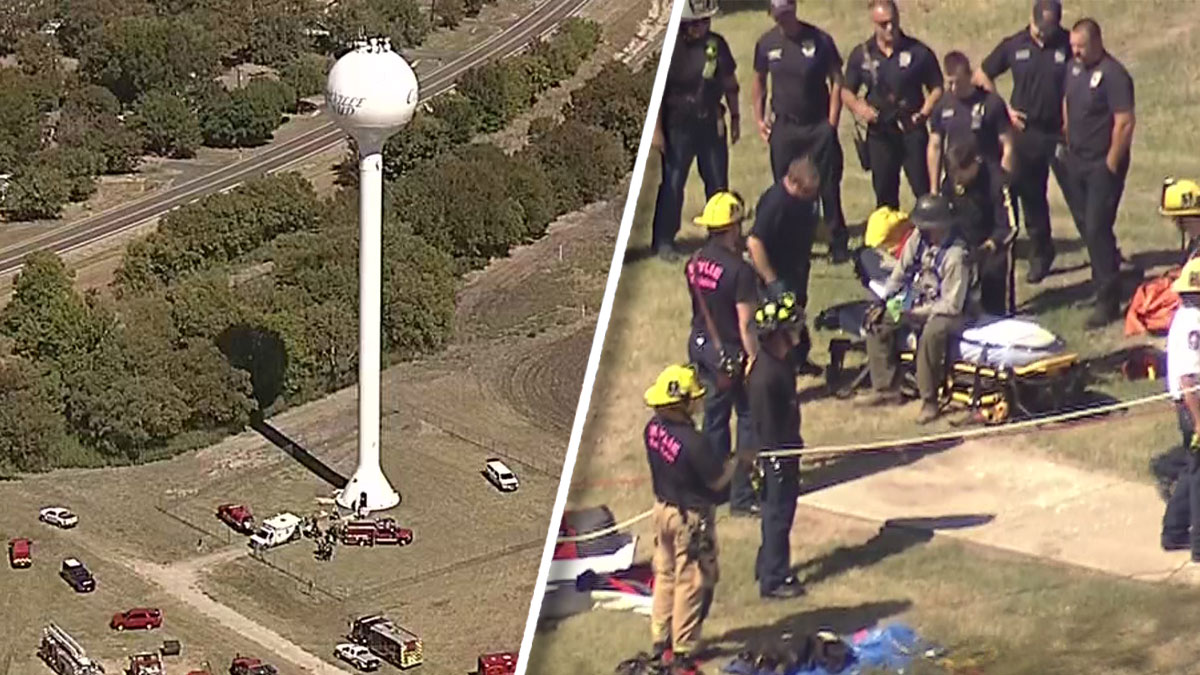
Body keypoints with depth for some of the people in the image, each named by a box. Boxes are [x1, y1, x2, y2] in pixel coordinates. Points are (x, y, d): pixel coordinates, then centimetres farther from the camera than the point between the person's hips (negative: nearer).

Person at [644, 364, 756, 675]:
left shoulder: (654, 429, -8)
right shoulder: (692, 441, -30)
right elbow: (717, 481, -19)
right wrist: (738, 459, -3)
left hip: (663, 507, 7)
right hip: (690, 517, -7)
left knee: (665, 576, 21)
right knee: (691, 583, 7)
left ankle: (661, 643, 32)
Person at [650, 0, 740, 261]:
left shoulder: (716, 44, 3)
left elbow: (729, 83, 14)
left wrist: (735, 117, 14)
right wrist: (657, 129, -11)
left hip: (711, 124, 4)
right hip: (678, 125, -4)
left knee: (718, 183, 10)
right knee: (672, 184, 0)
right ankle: (663, 241, 8)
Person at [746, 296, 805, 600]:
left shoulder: (784, 361, 2)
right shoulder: (764, 374, -28)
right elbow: (765, 423, -24)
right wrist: (774, 458, -20)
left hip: (787, 446, 10)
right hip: (775, 452, -10)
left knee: (780, 507, 20)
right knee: (778, 512, 1)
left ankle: (767, 566, 35)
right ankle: (774, 579, 11)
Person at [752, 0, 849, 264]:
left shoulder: (819, 40, -6)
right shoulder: (767, 44, 3)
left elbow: (837, 81, -1)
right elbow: (759, 82, 17)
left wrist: (832, 122, -7)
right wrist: (759, 118, 8)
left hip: (819, 127, -3)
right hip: (783, 128, 3)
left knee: (828, 188, -4)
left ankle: (839, 245, 3)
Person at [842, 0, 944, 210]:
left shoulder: (918, 52, -1)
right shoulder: (861, 55, 5)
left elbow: (937, 88, 3)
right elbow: (847, 91, 12)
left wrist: (924, 113, -13)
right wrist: (858, 107, -10)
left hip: (912, 130, -2)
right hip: (879, 132, 3)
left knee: (924, 190, -6)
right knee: (884, 194, 9)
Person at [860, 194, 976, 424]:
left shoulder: (956, 255, -25)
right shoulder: (917, 240, -5)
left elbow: (952, 305, -24)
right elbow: (899, 274, 8)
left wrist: (917, 314, -25)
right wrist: (882, 303, -2)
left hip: (945, 312, -8)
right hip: (916, 304, 8)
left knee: (932, 332, -38)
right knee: (877, 322, -6)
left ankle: (929, 401, -26)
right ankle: (885, 388, 1)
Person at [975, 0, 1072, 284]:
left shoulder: (1069, 46, -8)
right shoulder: (1014, 46, 0)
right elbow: (982, 76, 12)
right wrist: (1005, 110, 3)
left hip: (1062, 133, -3)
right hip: (1026, 131, 3)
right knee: (1030, 196, 12)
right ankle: (1040, 254, 27)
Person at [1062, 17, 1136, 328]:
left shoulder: (1113, 75, -18)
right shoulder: (1074, 69, 7)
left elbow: (1125, 123, -21)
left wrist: (1111, 165, -18)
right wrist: (1068, 138, 16)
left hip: (1102, 165, -8)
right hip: (1077, 162, 8)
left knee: (1097, 229, -10)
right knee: (1085, 224, 16)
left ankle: (1108, 300, -4)